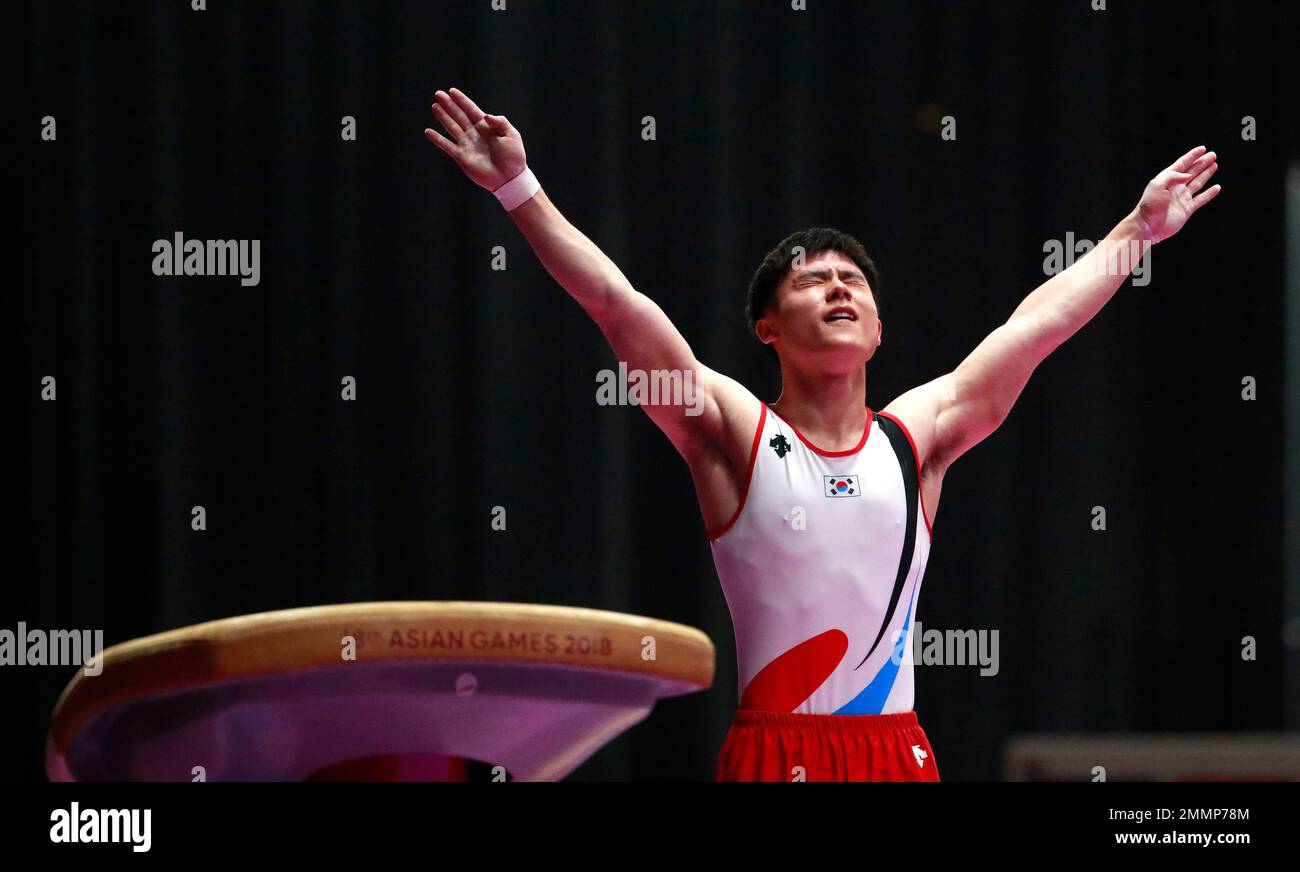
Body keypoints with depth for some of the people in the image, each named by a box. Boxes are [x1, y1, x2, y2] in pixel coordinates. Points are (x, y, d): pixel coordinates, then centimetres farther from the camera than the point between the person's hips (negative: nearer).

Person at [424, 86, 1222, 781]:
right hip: (776, 753, -4)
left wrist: (1139, 229, 25)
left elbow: (1038, 325, 18)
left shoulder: (916, 438, 12)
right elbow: (616, 302, -4)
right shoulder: (736, 435, 2)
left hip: (897, 753, 4)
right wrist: (519, 190, -9)